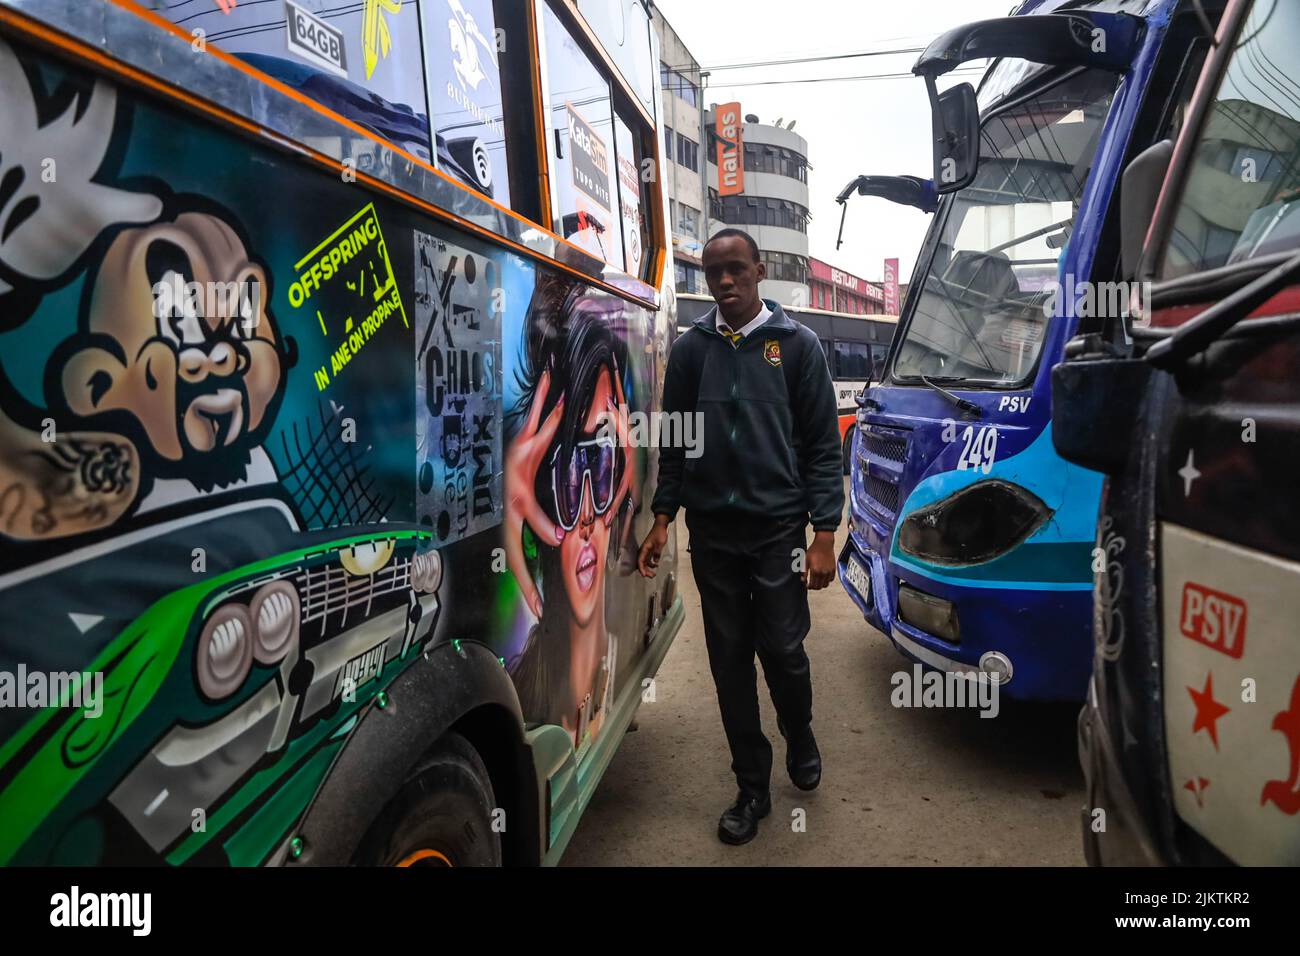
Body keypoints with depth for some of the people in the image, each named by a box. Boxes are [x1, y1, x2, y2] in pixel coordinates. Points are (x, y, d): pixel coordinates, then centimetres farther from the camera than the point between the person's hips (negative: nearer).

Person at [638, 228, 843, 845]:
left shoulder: (796, 344, 0)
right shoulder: (690, 349, 6)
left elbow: (822, 444, -2)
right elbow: (674, 443, 11)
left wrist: (824, 532, -8)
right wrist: (663, 517, 4)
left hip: (778, 529, -2)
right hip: (712, 533, 3)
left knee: (782, 650, 2)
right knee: (730, 661, 8)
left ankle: (800, 740, 36)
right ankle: (752, 789, 24)